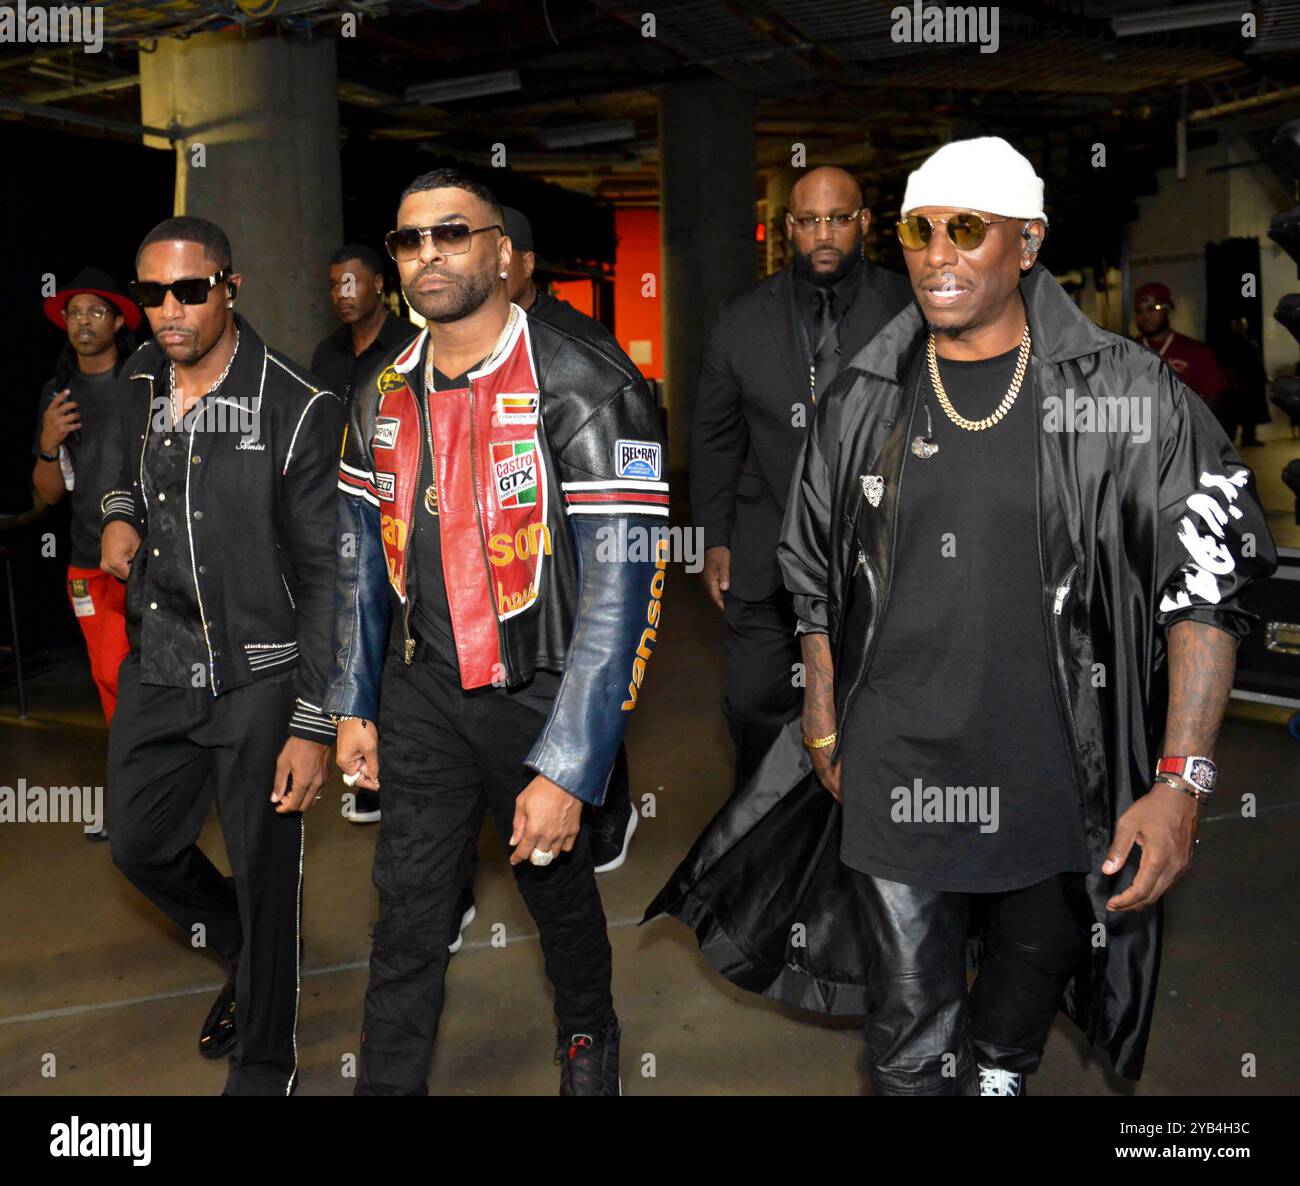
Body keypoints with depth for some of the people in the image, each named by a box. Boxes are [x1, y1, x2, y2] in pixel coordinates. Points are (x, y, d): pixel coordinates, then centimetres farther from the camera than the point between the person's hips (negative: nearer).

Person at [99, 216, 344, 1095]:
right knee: (142, 848, 18)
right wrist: (121, 513, 4)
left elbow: (325, 575, -14)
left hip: (261, 676, -6)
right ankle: (244, 957, 46)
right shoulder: (140, 382, 4)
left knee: (265, 878, 5)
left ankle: (265, 1068, 28)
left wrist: (313, 724, -17)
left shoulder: (295, 409, -15)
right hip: (160, 667, 6)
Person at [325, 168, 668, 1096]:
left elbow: (620, 590, -22)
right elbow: (363, 563, 13)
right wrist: (354, 705, 11)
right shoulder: (385, 399, 3)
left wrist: (568, 771, -25)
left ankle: (589, 1037, 46)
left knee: (559, 891, 18)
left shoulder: (587, 394, -18)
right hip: (422, 694, 4)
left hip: (539, 694, -4)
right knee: (408, 915, 8)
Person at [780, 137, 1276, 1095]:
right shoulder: (861, 404, 2)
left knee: (1037, 962, 22)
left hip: (1057, 776, 0)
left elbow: (1210, 582, -9)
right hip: (895, 770, 1)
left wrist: (1182, 782, -14)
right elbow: (817, 580, 12)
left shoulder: (1126, 395, -7)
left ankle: (1000, 1071, 52)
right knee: (910, 1035, 8)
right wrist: (824, 724, 14)